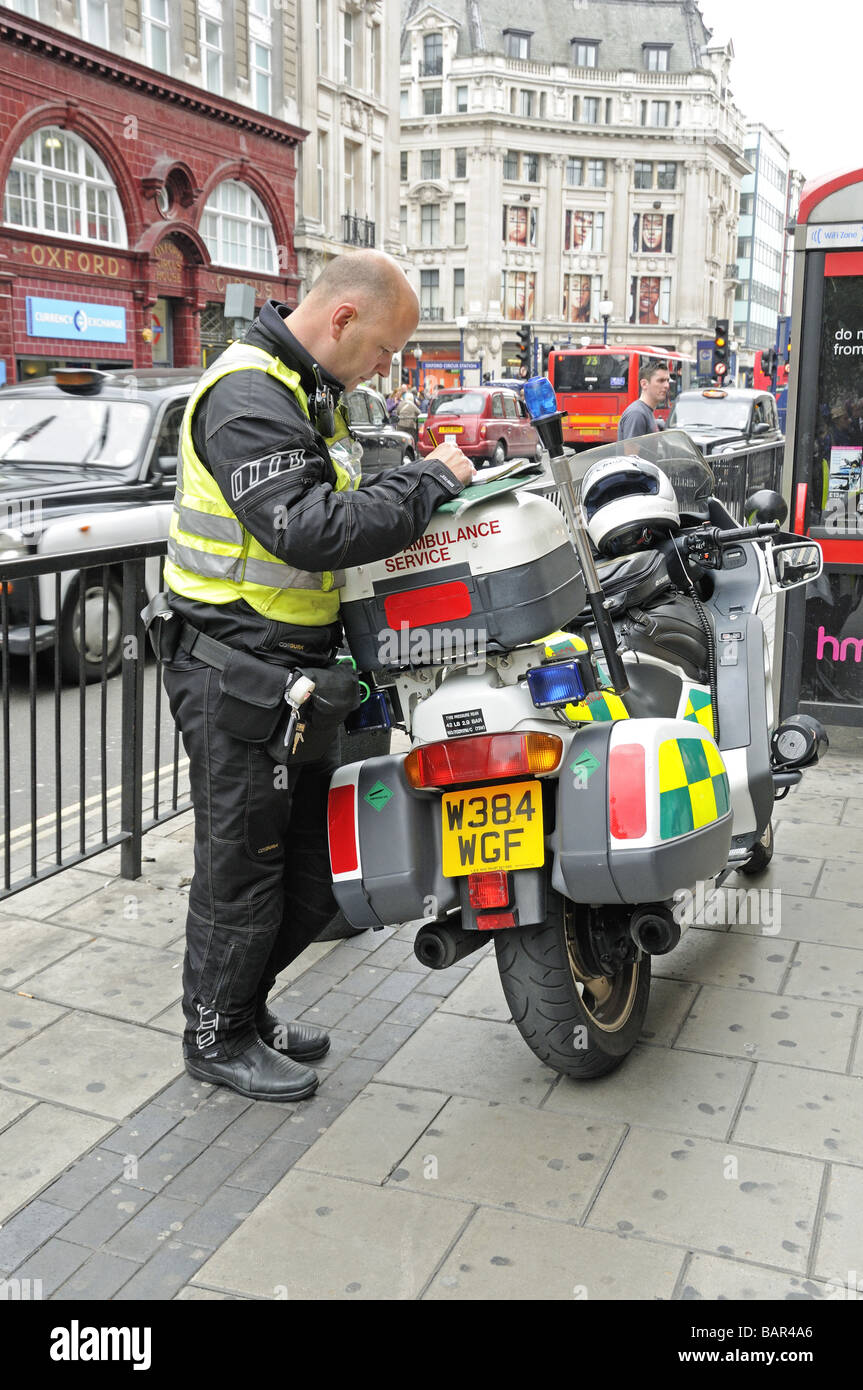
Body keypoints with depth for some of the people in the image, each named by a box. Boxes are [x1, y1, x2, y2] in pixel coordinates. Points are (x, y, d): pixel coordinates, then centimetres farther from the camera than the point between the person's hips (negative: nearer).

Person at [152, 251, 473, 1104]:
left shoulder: (307, 390, 15)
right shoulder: (248, 398, -20)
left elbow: (342, 498, 20)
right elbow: (309, 530, -32)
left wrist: (435, 475, 4)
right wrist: (428, 481, -22)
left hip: (295, 671, 10)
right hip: (237, 673, -10)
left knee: (308, 868, 17)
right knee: (243, 861, 3)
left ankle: (243, 1006, 34)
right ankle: (217, 1038, 22)